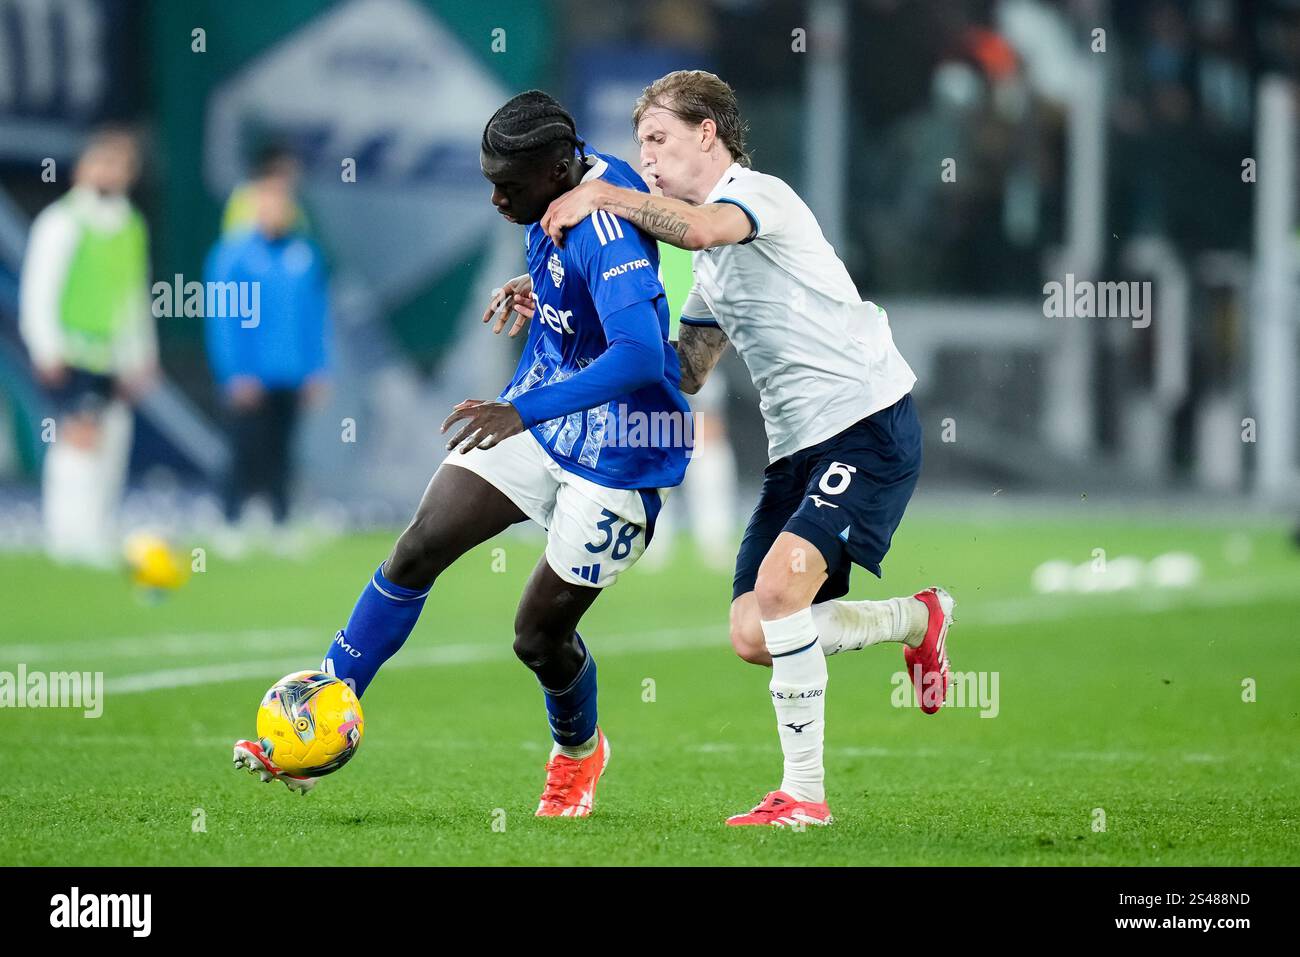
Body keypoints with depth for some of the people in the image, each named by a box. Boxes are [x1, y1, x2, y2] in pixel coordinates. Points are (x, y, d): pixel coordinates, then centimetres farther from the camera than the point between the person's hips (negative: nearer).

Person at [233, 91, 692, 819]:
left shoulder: (607, 234, -30)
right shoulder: (556, 193, -3)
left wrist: (523, 412, -48)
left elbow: (641, 357, -43)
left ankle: (578, 752, 33)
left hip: (615, 452, -8)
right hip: (537, 412, 8)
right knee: (419, 548, -4)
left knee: (539, 634, 0)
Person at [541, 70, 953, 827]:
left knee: (781, 582, -26)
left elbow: (702, 227, -32)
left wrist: (602, 195, -26)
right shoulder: (712, 264, 21)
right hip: (801, 446, 9)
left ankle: (805, 794, -19)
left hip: (871, 423, -9)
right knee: (754, 636, 2)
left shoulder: (761, 194, -8)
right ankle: (920, 620, 27)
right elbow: (685, 373, 22)